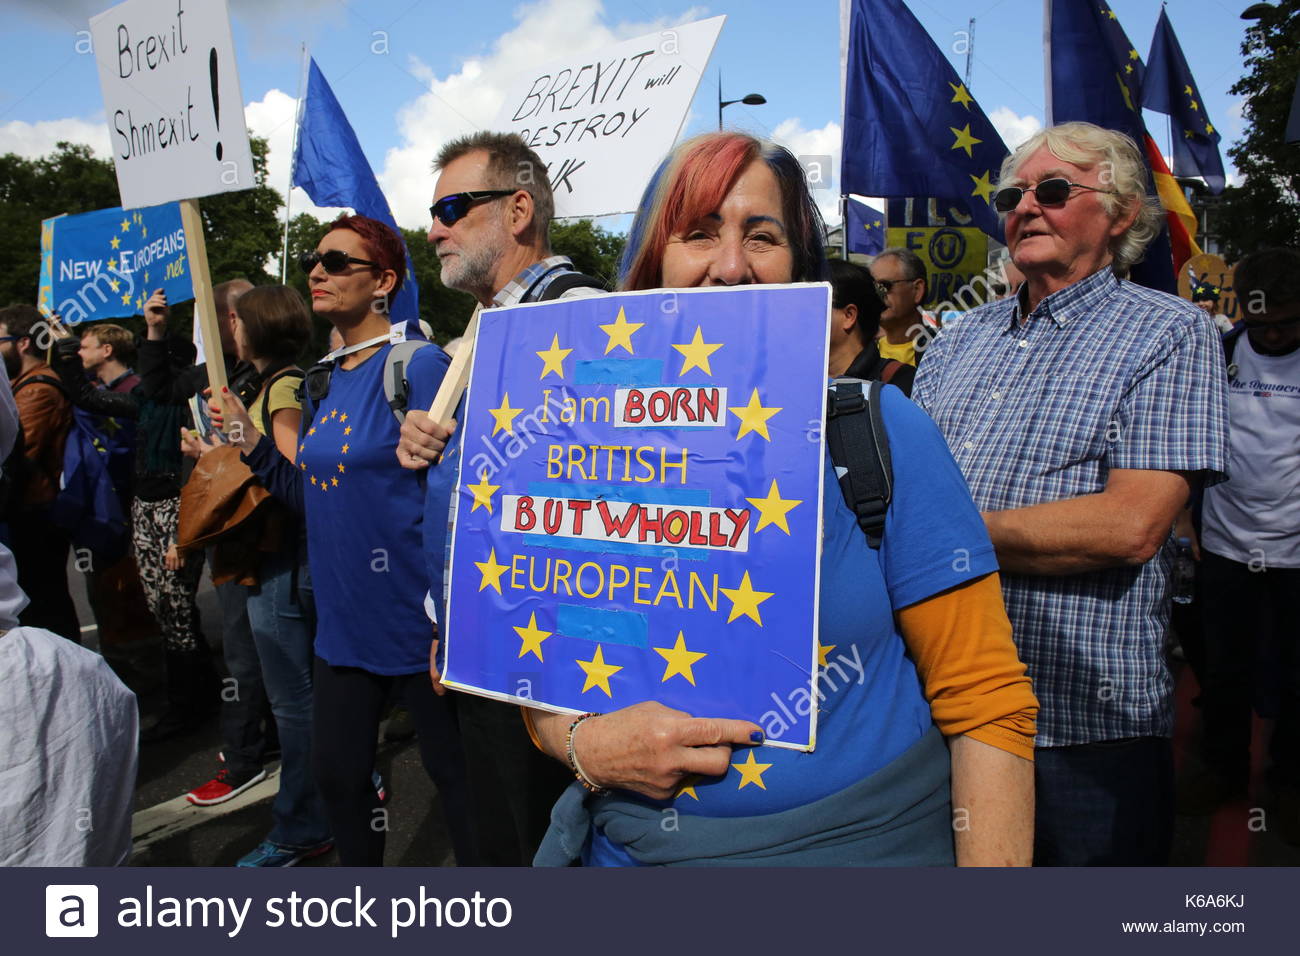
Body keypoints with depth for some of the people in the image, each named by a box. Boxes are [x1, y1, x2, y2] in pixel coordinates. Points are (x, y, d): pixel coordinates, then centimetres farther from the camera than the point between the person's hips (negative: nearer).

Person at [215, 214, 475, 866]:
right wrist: (249, 439, 2)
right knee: (336, 775, 19)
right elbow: (312, 496, 14)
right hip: (342, 619, 8)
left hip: (414, 618, -8)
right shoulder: (322, 383, 11)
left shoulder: (418, 366, -13)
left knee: (454, 775, 7)